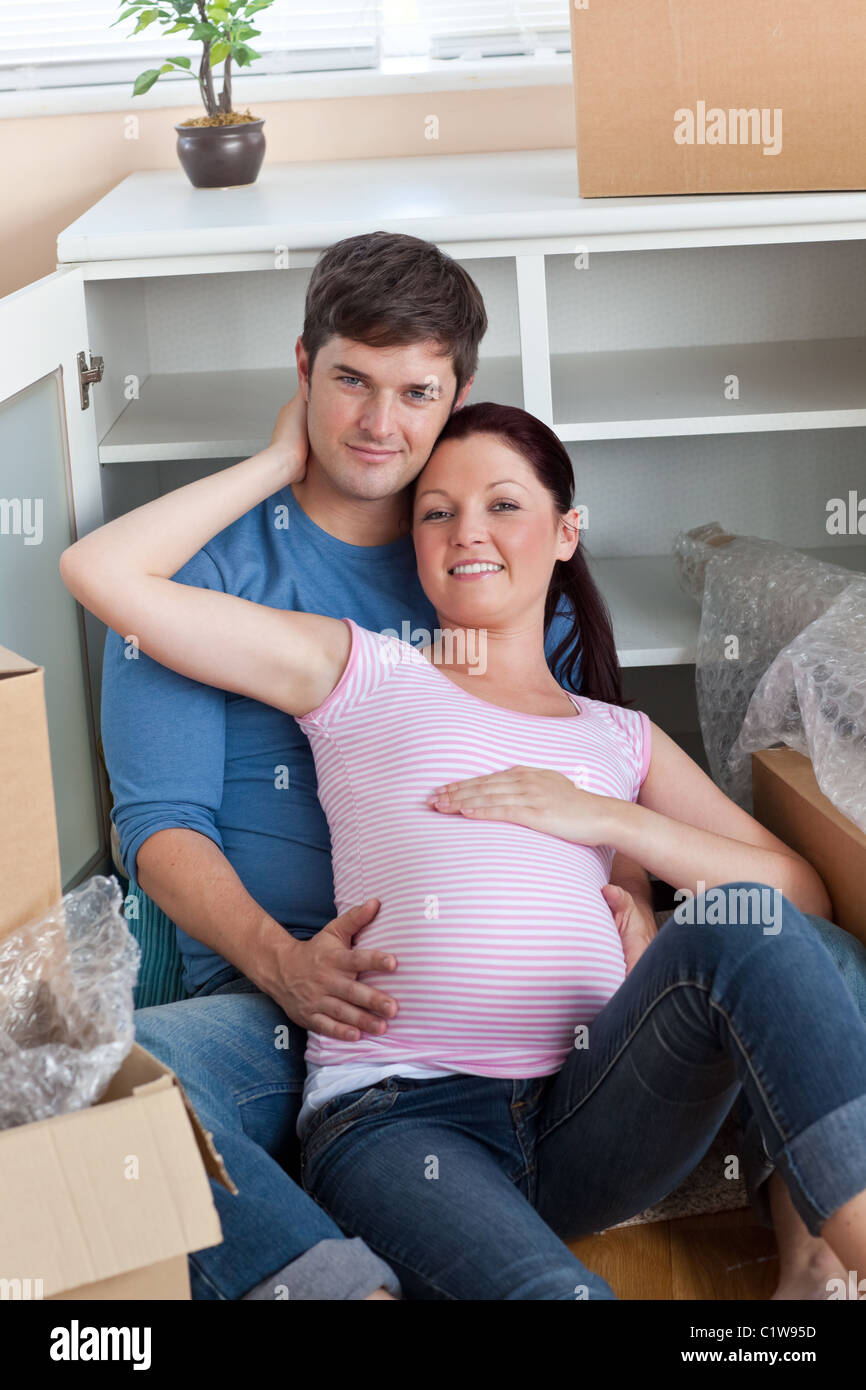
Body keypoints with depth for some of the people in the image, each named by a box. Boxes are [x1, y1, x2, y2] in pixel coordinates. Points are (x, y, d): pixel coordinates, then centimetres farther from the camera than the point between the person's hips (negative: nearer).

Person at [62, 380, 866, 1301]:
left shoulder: (621, 739, 24)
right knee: (555, 1294, -39)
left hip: (588, 1116, 4)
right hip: (395, 1113, -4)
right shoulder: (361, 674, 17)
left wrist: (605, 818, 1)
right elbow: (101, 570, 10)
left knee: (741, 929, -28)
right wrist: (281, 461, 18)